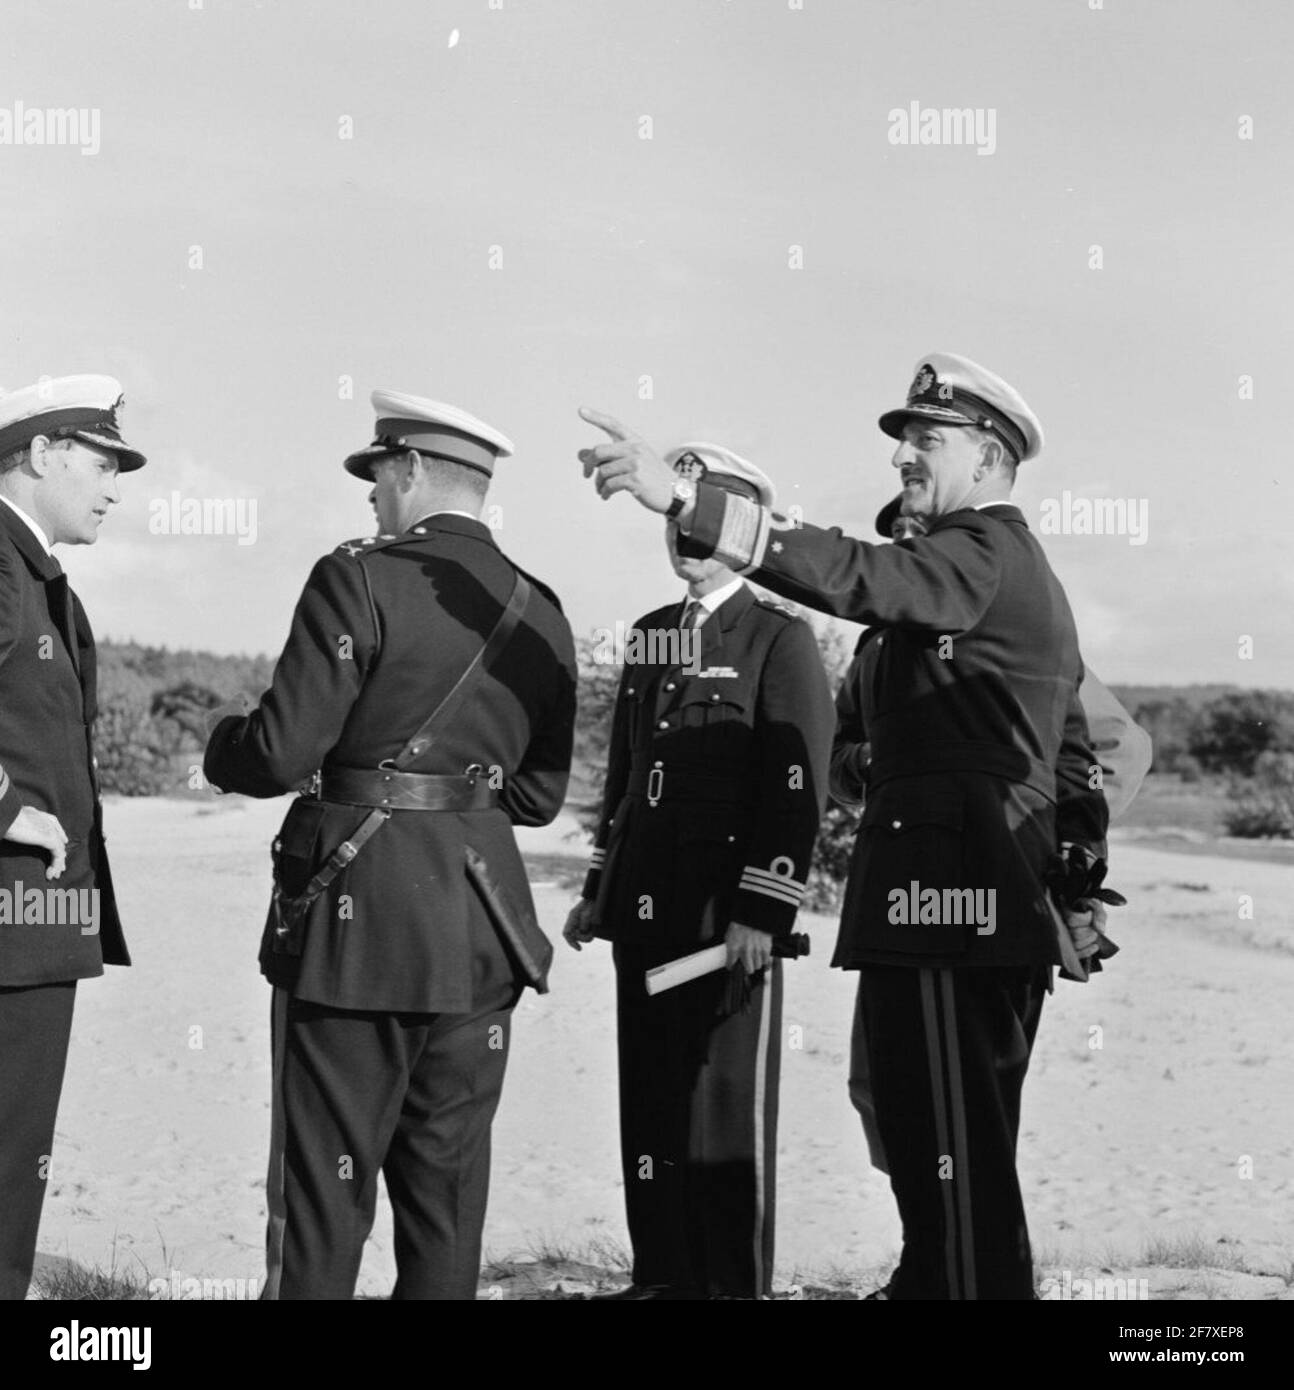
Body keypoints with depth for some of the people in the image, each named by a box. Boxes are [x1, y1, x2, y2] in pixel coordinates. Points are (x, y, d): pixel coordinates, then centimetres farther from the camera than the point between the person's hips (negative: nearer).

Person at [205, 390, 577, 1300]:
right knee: (448, 1184, 12)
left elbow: (282, 753, -13)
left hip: (359, 916, -5)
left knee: (324, 1188, 1)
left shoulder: (362, 581, -9)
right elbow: (540, 795, 13)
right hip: (483, 921, 6)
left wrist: (223, 744, 8)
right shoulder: (540, 613, 9)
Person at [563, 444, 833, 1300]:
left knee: (729, 1102, -2)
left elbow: (798, 786, -11)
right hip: (646, 909, 7)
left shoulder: (781, 639, -4)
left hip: (732, 916, -7)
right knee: (650, 1101, 9)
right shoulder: (650, 635, 17)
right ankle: (665, 1274, 17)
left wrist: (763, 914, -17)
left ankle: (739, 1284, 7)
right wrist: (599, 891, 17)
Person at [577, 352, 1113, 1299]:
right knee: (966, 1157, 17)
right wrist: (1083, 887, 28)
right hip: (1003, 913, 11)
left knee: (955, 1159, -8)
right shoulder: (1027, 572, 23)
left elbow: (854, 578, -28)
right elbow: (1078, 760, 26)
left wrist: (683, 502, -33)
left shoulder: (983, 551, -9)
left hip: (947, 907, -11)